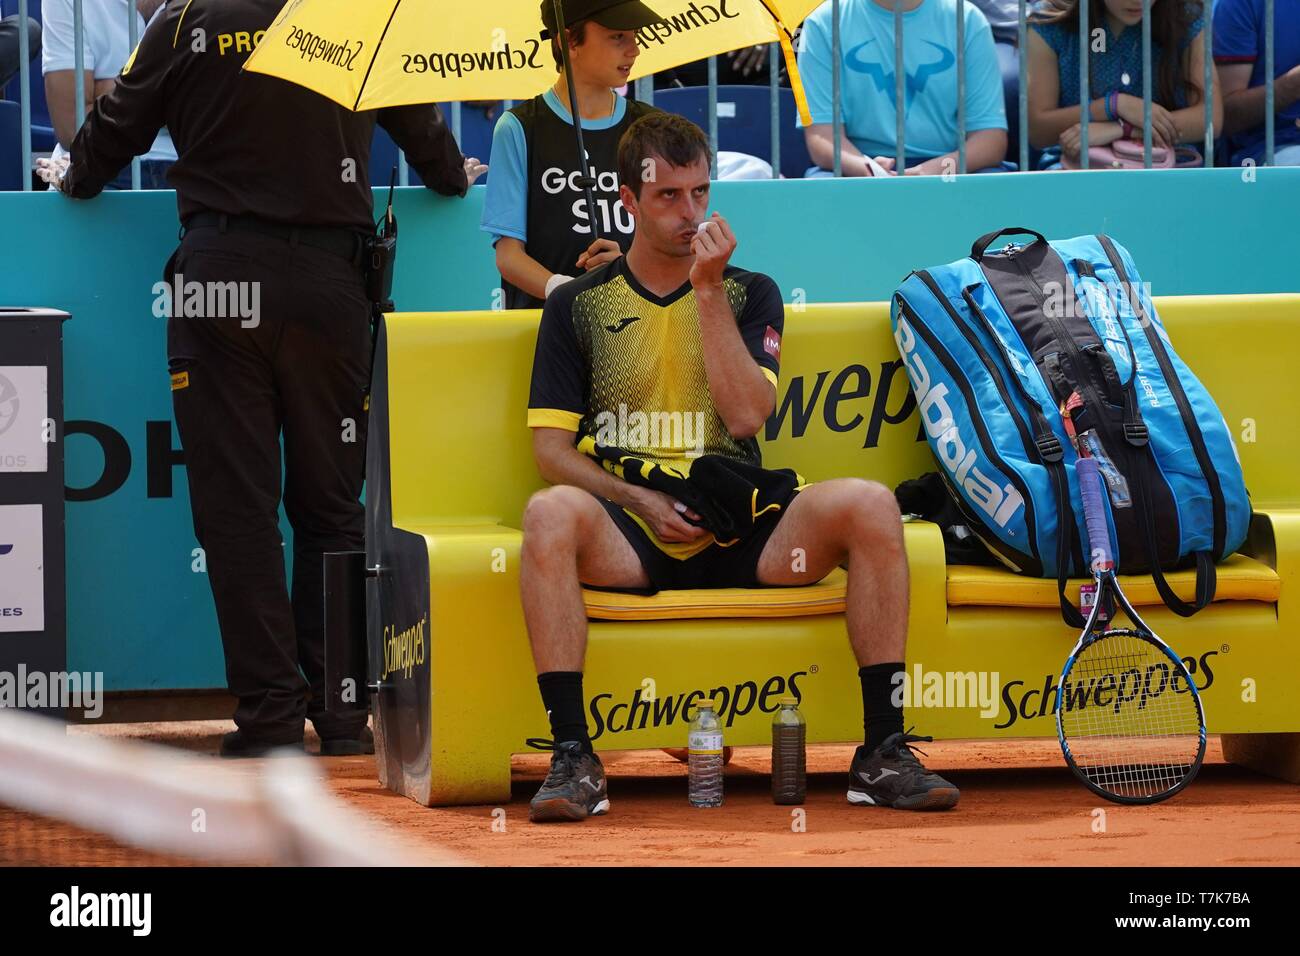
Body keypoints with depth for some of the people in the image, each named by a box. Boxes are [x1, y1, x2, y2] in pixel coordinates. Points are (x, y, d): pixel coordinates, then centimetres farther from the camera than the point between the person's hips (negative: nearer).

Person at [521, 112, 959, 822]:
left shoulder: (750, 294, 15)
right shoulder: (578, 305, 12)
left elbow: (747, 416, -2)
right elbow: (552, 450, 5)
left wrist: (708, 290, -5)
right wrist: (641, 501, -11)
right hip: (630, 529, -1)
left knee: (869, 504, -26)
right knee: (550, 514, -35)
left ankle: (882, 752, -25)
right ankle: (571, 758, -36)